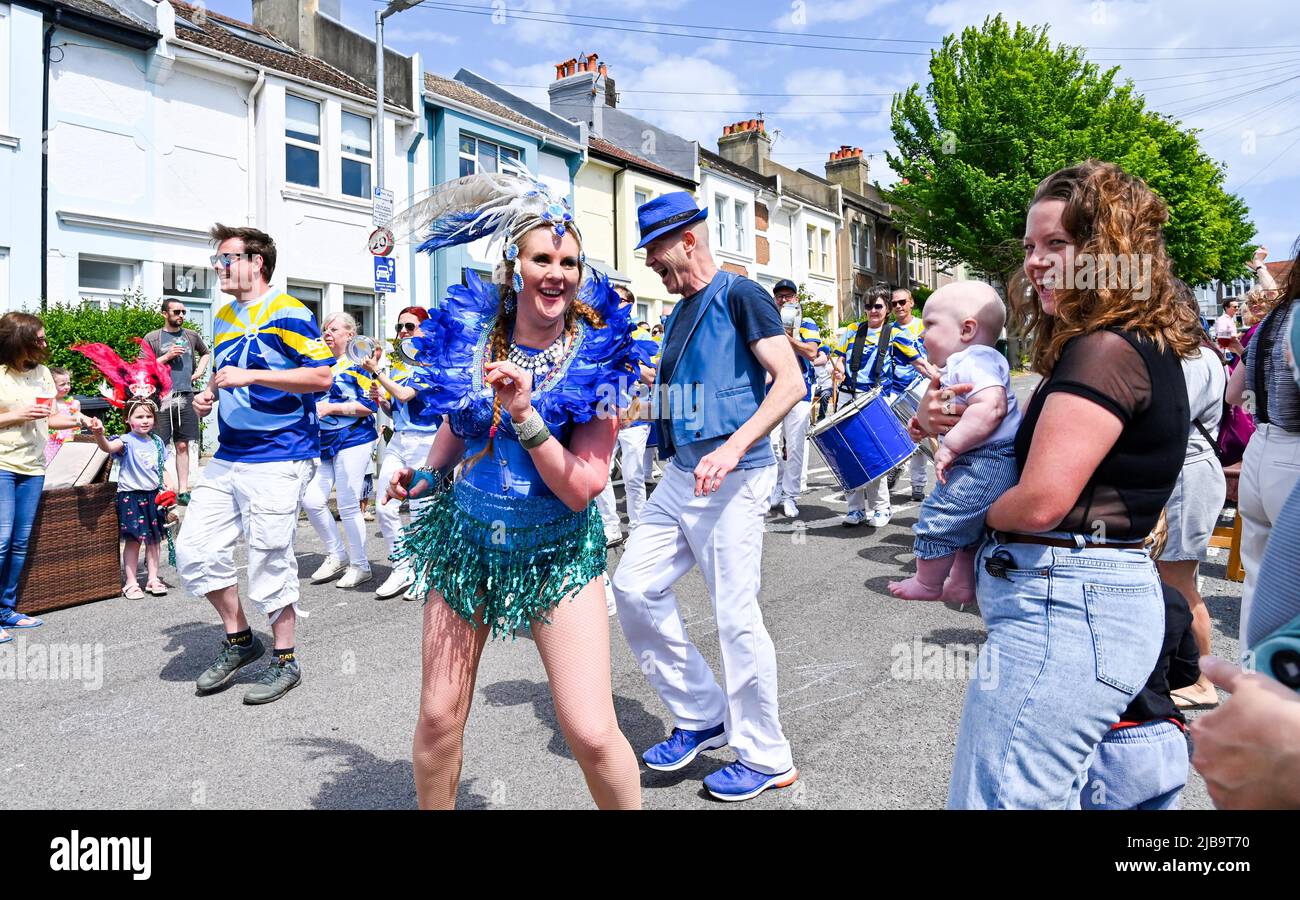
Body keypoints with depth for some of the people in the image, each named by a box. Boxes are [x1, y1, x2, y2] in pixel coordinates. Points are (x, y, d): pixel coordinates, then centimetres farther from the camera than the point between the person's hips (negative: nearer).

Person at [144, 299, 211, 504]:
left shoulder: (192, 335, 12)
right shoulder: (152, 338, 2)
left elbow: (206, 353, 31)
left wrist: (200, 370, 14)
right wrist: (166, 357, -11)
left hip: (186, 397, 3)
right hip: (162, 397, -3)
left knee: (183, 445, 8)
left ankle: (183, 491, 14)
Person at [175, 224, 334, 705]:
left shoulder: (288, 314, -9)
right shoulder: (224, 318, 16)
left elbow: (322, 376, -17)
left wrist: (249, 376, -20)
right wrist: (209, 393, 9)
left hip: (277, 459, -8)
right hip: (227, 458, 8)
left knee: (270, 559, -2)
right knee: (194, 548, 6)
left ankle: (284, 660, 16)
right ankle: (239, 639, 24)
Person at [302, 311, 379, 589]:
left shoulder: (357, 365, -6)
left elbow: (370, 405, -15)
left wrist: (331, 408, -17)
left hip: (353, 441, -7)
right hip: (324, 442, 7)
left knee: (348, 506, -4)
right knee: (312, 500, 1)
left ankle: (360, 566, 10)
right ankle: (337, 555, 20)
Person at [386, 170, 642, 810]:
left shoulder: (598, 356, -12)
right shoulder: (470, 333, -2)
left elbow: (580, 490, -17)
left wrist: (524, 412, -27)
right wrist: (425, 475, 2)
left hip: (557, 551, -3)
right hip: (465, 536, 3)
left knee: (592, 734, -8)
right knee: (438, 718, 9)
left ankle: (629, 804, 23)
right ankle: (433, 805, 39)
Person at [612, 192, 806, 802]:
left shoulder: (740, 295, -7)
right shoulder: (679, 315, 18)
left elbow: (790, 383, -17)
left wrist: (733, 448, -26)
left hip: (733, 478, -9)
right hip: (681, 474, 9)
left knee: (735, 617, -3)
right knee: (634, 589, 6)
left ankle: (767, 759, 17)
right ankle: (701, 716, 22)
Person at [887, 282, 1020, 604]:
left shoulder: (973, 361, -18)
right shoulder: (965, 362, 17)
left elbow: (990, 407, -34)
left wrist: (949, 446, -30)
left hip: (985, 465, -11)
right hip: (986, 466, 11)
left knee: (939, 517, -1)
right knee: (970, 528, 22)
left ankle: (927, 583, 15)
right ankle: (962, 584, 35)